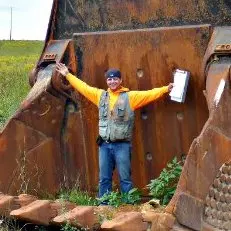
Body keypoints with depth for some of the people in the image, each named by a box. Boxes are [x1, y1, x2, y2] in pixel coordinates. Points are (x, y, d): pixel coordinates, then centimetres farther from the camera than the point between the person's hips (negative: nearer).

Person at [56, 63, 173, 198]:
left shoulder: (130, 96, -1)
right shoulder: (101, 95, 11)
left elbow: (150, 94, -10)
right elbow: (83, 87, 18)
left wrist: (165, 89, -23)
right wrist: (68, 74, 19)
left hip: (122, 145, -4)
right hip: (105, 144, 4)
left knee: (125, 179, 0)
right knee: (104, 179, 10)